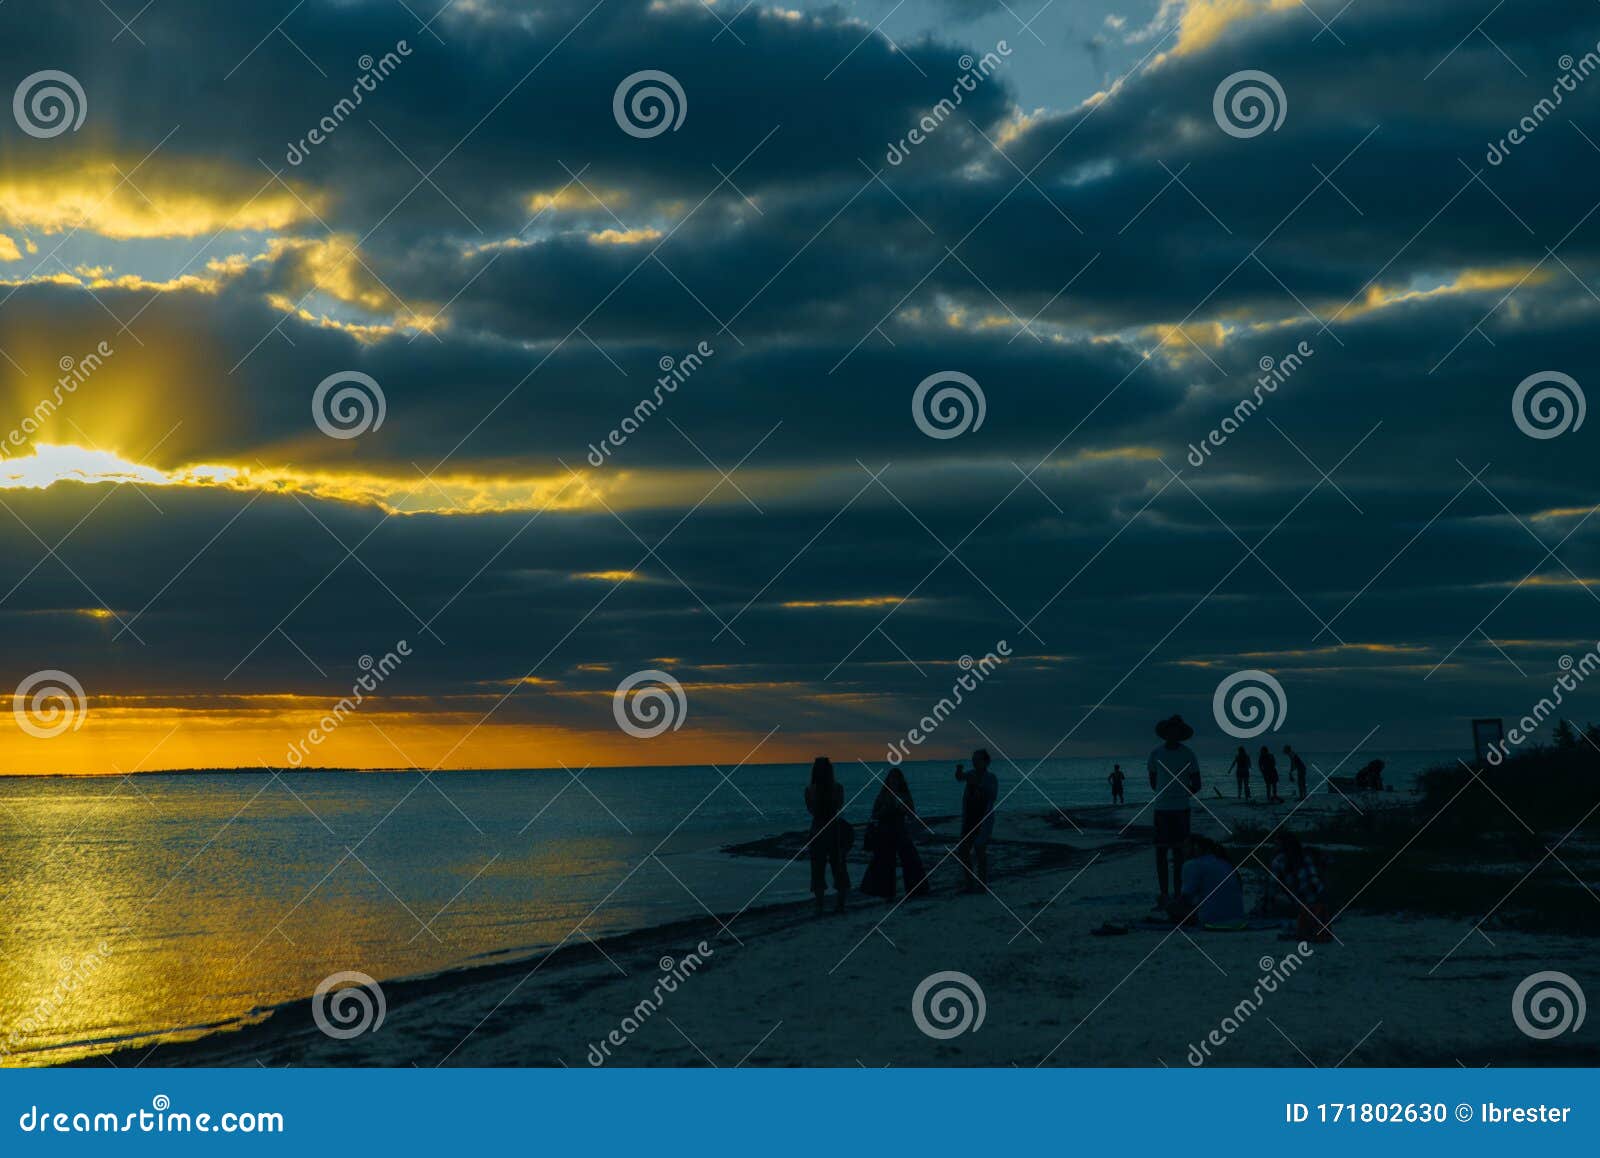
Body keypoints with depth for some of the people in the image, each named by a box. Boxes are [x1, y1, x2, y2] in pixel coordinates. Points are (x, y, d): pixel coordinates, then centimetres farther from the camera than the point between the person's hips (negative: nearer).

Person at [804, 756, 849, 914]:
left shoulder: (810, 789, -13)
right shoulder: (838, 787, -8)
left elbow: (811, 810, 3)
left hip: (818, 829, -2)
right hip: (836, 829, 2)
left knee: (818, 870, 5)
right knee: (839, 867, 14)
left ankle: (819, 906, 1)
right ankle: (841, 904, 17)